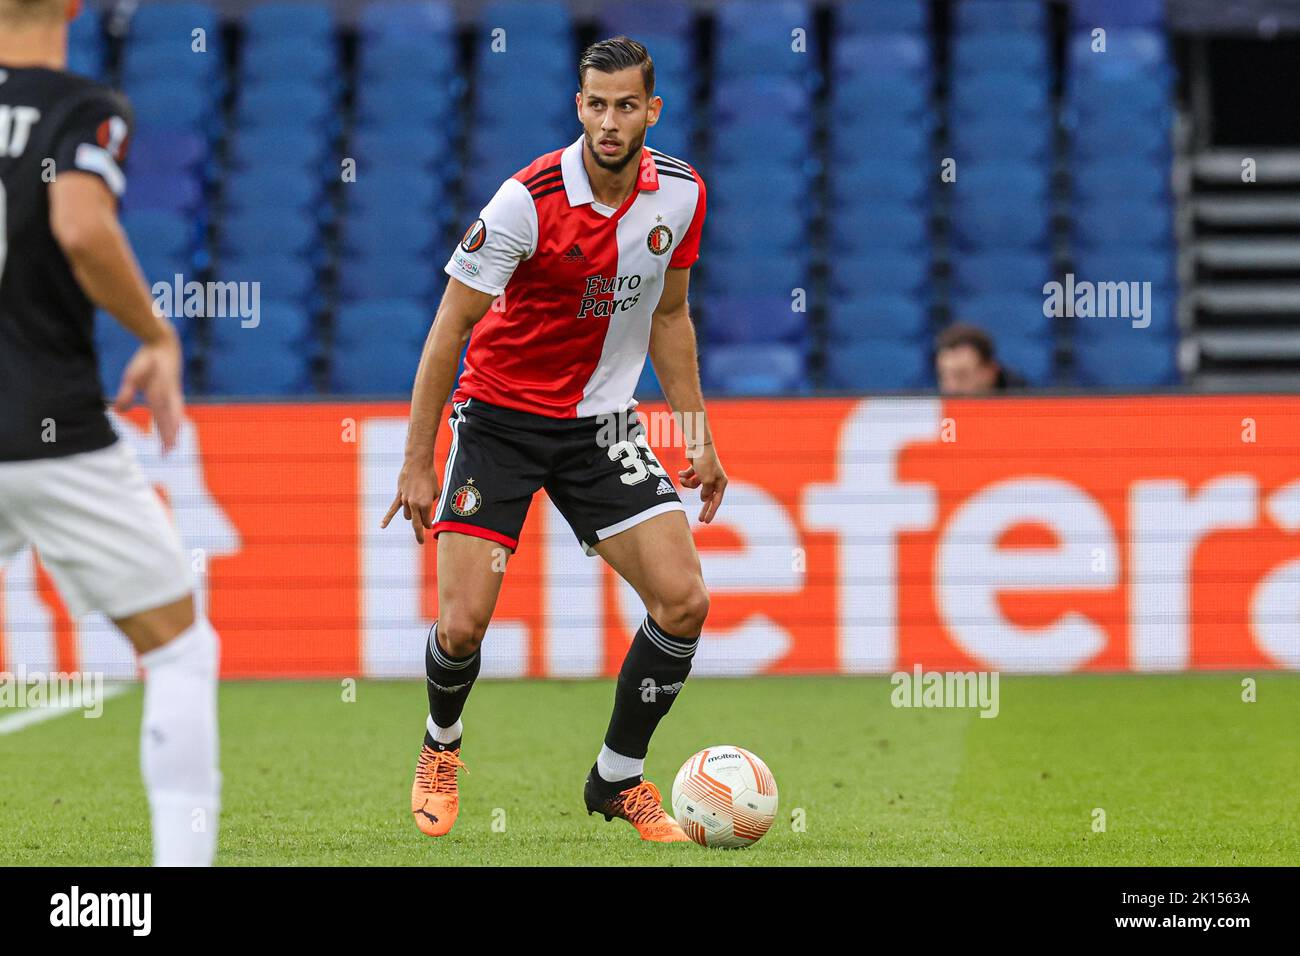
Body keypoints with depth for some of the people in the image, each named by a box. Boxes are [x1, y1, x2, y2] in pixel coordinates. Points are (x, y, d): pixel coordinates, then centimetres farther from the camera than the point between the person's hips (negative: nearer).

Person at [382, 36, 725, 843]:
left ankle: (619, 780, 9)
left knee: (684, 600, -11)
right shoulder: (527, 200, -20)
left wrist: (700, 437, 10)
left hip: (601, 425, 4)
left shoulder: (680, 193, -5)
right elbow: (450, 330, -13)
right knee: (463, 624, -12)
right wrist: (418, 462, -13)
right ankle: (441, 749, 22)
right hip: (500, 415, -4)